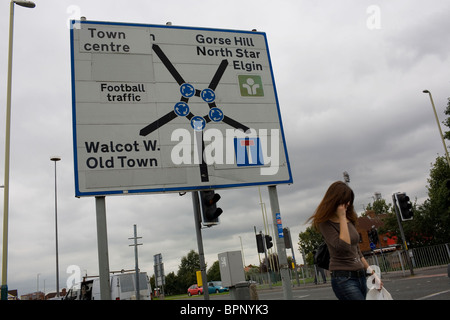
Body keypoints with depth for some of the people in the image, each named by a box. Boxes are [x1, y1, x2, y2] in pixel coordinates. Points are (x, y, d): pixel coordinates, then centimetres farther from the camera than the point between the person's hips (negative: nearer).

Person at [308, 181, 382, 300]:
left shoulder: (350, 219, 14)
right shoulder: (325, 223, -8)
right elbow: (343, 247, -22)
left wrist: (371, 272, 20)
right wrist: (342, 218, -17)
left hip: (360, 276, 8)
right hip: (343, 278, -8)